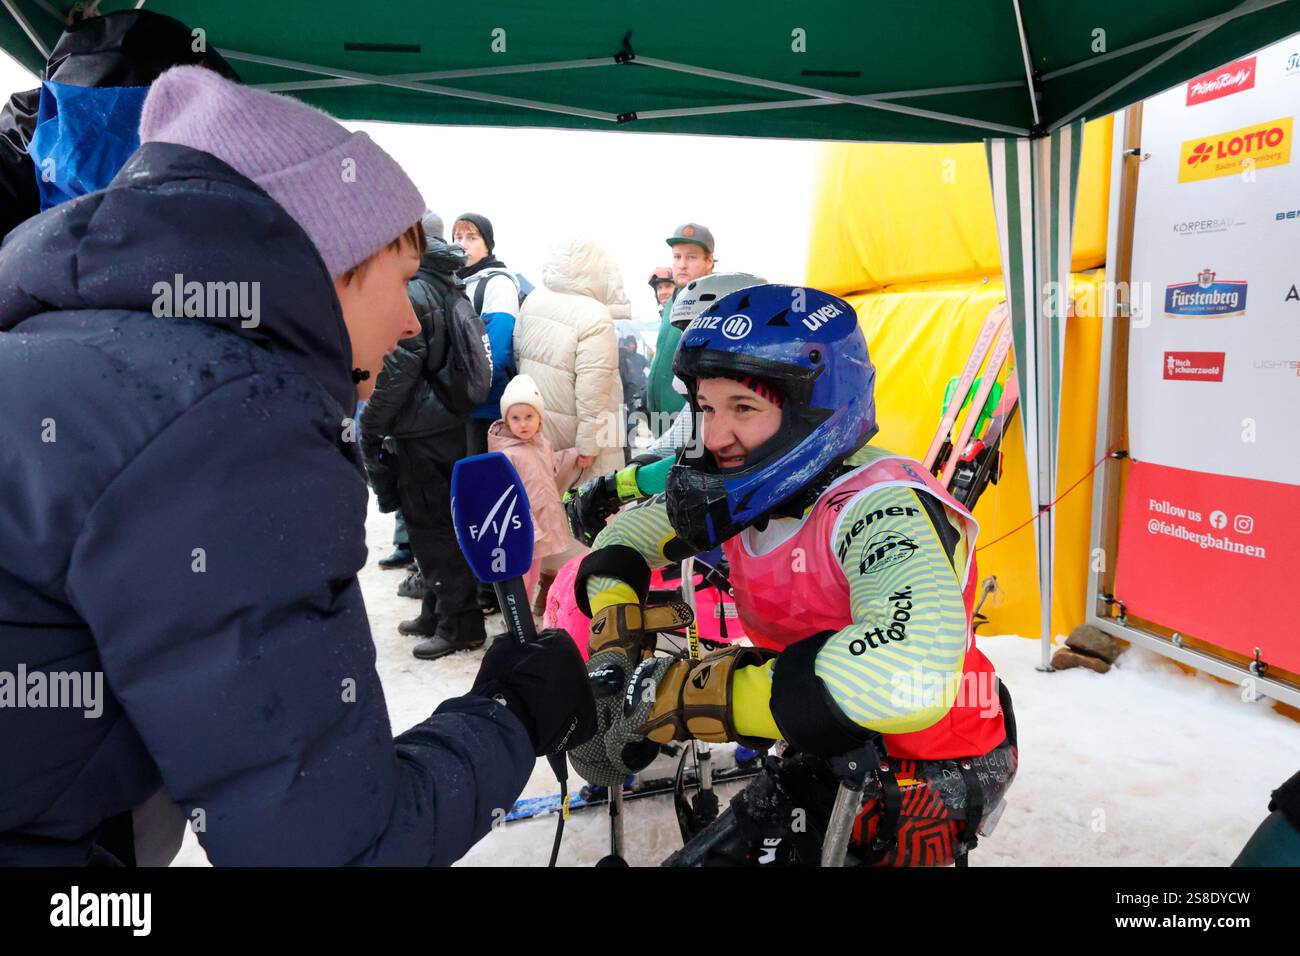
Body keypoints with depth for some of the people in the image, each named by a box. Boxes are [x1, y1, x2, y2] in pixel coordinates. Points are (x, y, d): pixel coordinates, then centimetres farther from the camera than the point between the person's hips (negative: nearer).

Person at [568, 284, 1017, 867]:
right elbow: (626, 538, 9)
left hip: (931, 772, -7)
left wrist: (680, 695, -41)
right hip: (833, 744, 7)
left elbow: (908, 675, -48)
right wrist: (614, 650, -9)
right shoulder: (750, 490, -7)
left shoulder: (882, 507, -30)